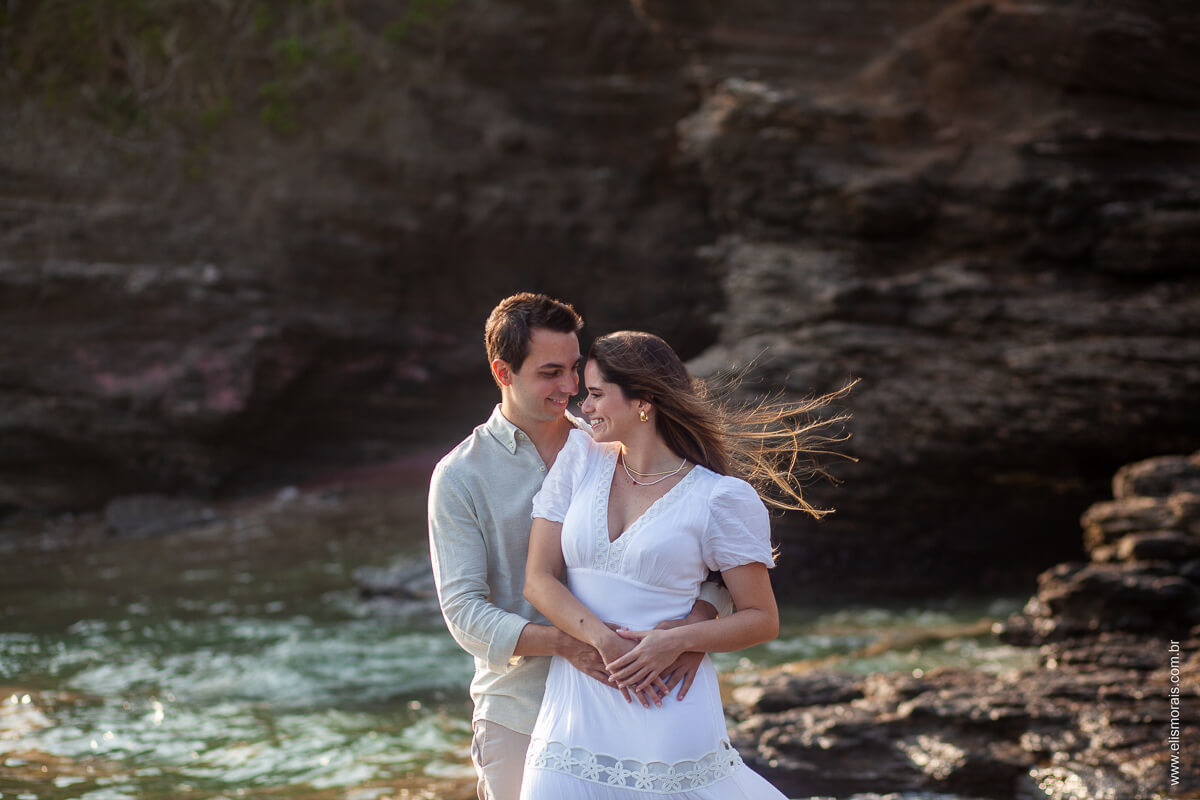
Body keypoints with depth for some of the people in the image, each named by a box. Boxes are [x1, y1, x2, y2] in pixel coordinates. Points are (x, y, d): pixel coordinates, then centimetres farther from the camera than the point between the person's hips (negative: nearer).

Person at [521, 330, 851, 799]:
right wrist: (603, 641, -14)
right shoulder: (579, 458, 7)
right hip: (574, 705, 3)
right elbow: (538, 580, 2)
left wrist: (677, 642, -17)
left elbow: (762, 620, 0)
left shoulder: (720, 498, -3)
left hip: (668, 719, -3)